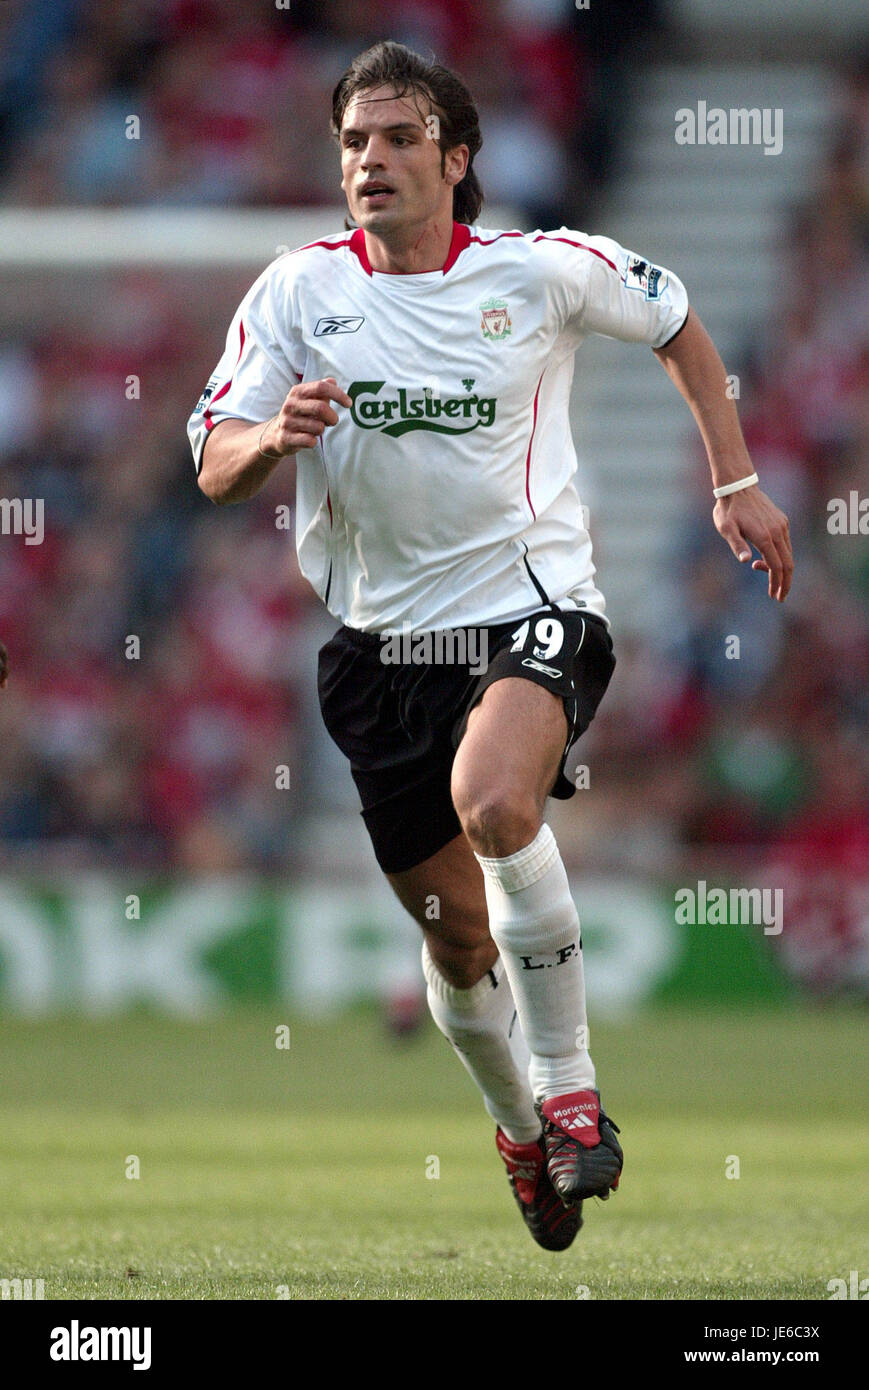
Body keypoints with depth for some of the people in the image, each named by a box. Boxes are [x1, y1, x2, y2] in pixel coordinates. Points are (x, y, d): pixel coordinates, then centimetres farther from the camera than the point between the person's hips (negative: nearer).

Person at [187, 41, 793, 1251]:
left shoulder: (542, 272, -5)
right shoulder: (299, 290, -2)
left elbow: (674, 320, 15)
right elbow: (215, 468, -4)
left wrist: (737, 482, 12)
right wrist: (276, 436, -27)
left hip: (532, 607, -3)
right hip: (384, 640, 3)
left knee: (495, 803, -34)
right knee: (457, 937, 9)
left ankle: (568, 1088, -18)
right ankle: (519, 1128, 38)